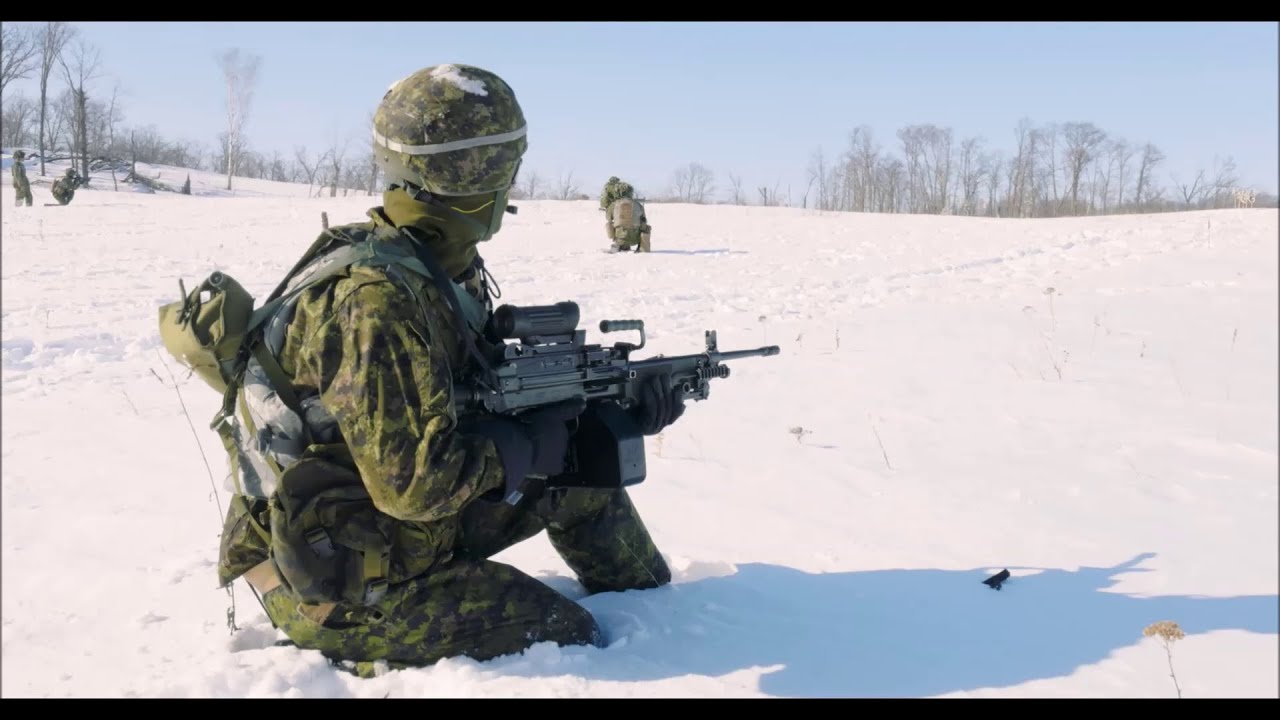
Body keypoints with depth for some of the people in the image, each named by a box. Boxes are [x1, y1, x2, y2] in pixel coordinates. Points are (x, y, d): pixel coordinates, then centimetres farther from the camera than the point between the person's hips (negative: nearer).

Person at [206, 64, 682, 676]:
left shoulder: (441, 266, 1)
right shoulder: (375, 298, -29)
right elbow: (417, 482, -31)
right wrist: (530, 443, -16)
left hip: (394, 518, 9)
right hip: (332, 579, -9)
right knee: (571, 643, -9)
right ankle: (352, 652, 0)